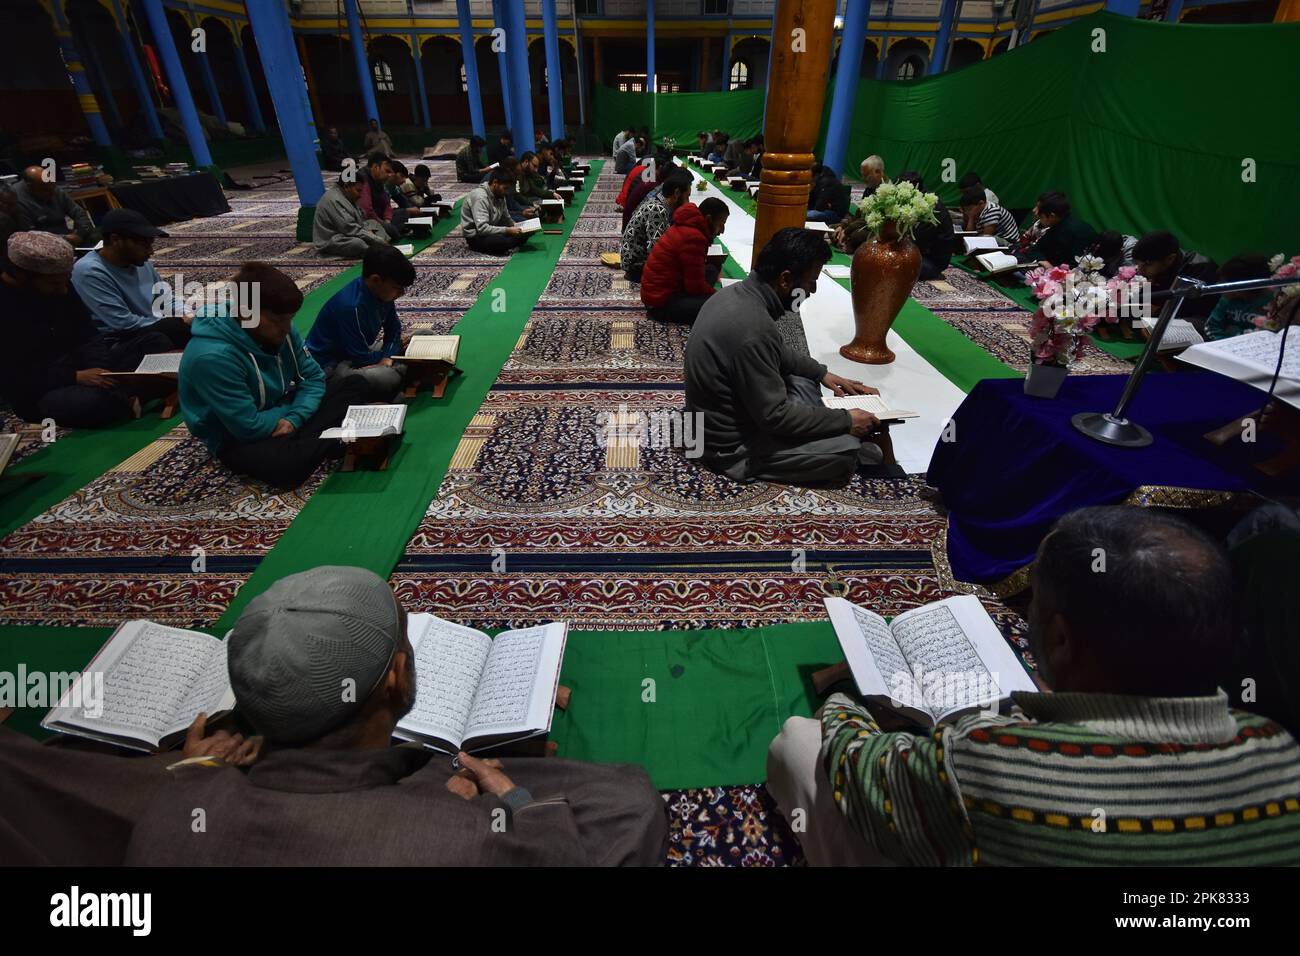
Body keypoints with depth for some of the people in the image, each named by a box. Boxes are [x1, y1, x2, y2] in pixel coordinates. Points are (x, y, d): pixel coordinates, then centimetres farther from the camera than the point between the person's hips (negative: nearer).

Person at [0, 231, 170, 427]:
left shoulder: (58, 285, 2)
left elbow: (87, 335, 3)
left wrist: (100, 371, -15)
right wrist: (75, 377, -27)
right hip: (40, 392, -7)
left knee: (157, 342, -4)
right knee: (94, 401, -41)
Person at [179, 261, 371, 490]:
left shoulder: (280, 329, -7)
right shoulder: (212, 357, -28)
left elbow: (313, 377, -1)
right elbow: (250, 427, -26)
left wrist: (295, 418, -19)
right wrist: (292, 411, -9)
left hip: (280, 414, 8)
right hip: (239, 439, -7)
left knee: (356, 384, -2)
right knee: (287, 464, -40)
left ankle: (295, 442, -16)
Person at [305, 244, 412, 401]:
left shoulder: (381, 292, -7)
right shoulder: (352, 306, -30)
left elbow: (394, 329, 4)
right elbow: (360, 359, -25)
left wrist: (388, 357, -14)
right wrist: (387, 354, -7)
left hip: (361, 351, 9)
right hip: (329, 365, -9)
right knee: (388, 379, -39)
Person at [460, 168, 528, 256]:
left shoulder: (499, 195, 2)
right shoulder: (480, 197, -23)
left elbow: (506, 218, 11)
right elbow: (482, 228, -31)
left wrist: (515, 225, -10)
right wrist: (507, 230, -32)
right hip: (476, 236, -8)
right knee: (508, 241, -33)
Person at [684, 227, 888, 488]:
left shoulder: (736, 293, -1)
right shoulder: (754, 329, -31)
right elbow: (775, 417, -25)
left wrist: (822, 372, 14)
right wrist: (845, 420, -15)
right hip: (732, 445, -10)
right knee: (847, 448, -12)